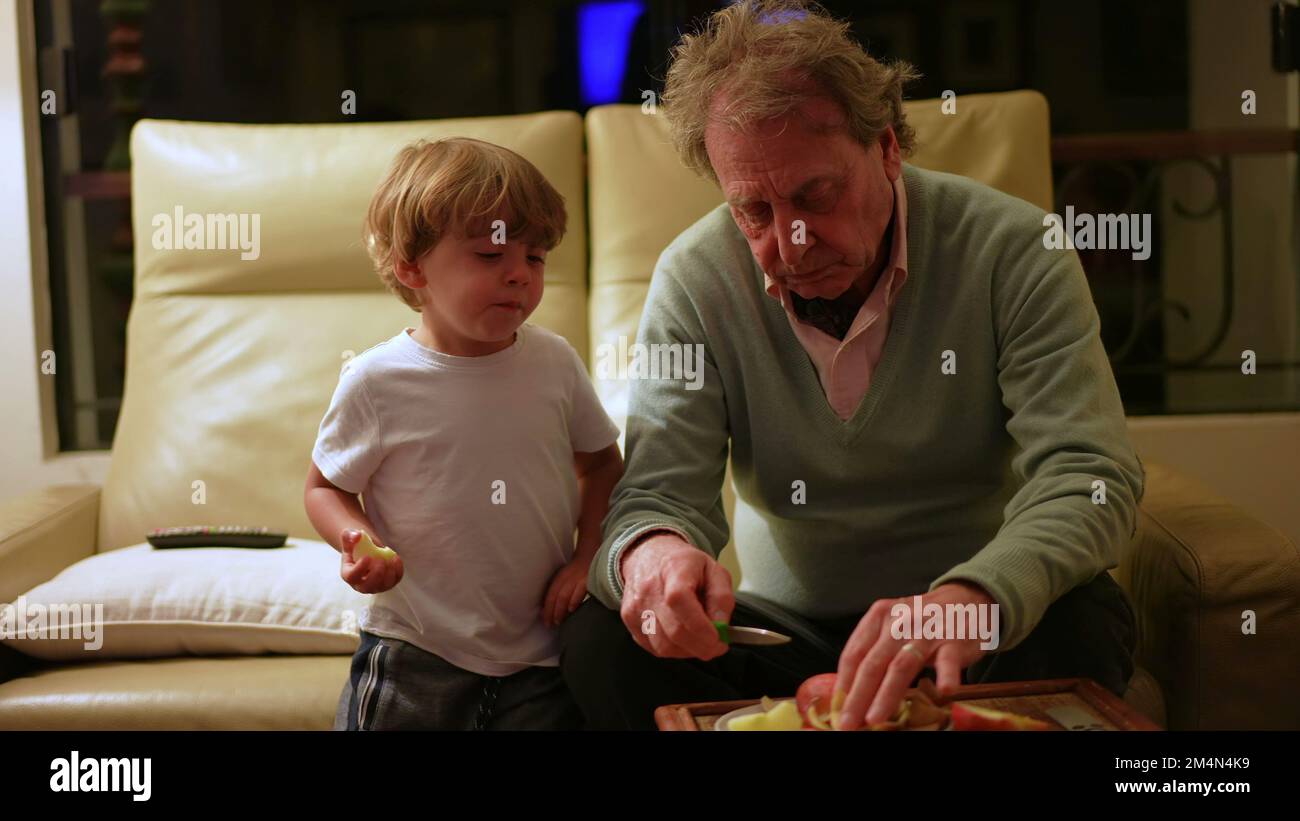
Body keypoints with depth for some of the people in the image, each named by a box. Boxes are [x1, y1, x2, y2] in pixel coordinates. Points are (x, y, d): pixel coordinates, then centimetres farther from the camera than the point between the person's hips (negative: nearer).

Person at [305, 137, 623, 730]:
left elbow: (601, 463, 13)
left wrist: (589, 557, 1)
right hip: (416, 653, -2)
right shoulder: (377, 382, -10)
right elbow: (325, 486, 2)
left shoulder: (555, 363, -1)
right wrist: (355, 538, -18)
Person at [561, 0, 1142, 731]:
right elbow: (658, 494, -12)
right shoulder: (693, 280, -9)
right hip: (779, 635, 2)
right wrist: (649, 550, -40)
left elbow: (1089, 478, -23)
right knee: (602, 642, -24)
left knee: (1081, 627, -33)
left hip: (973, 640, -1)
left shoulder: (1007, 250, -14)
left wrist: (974, 596, -45)